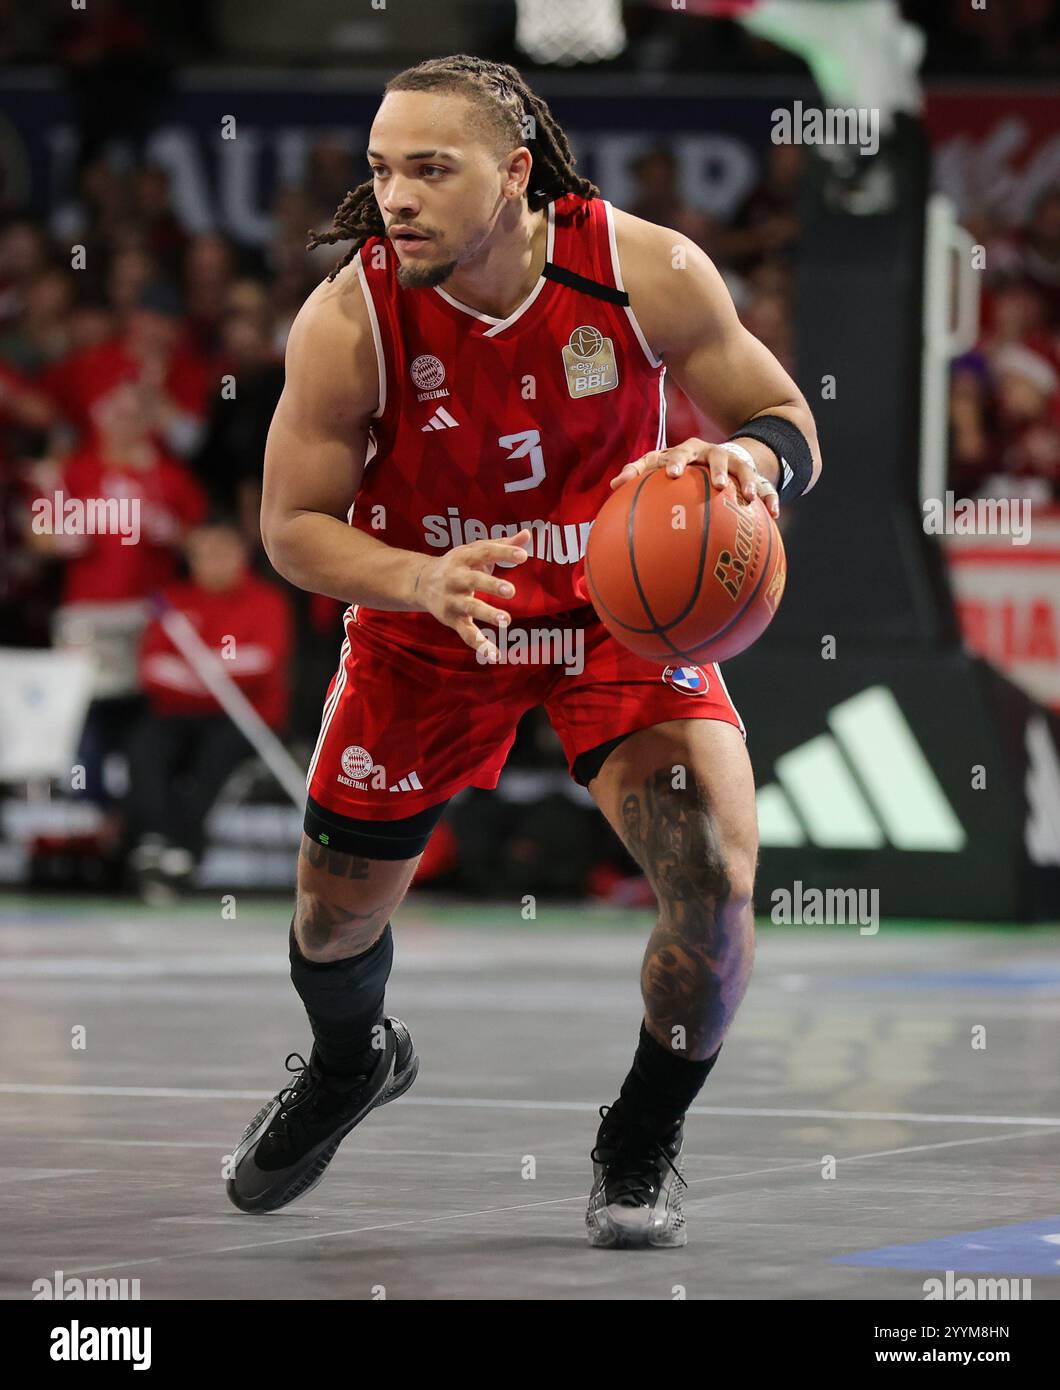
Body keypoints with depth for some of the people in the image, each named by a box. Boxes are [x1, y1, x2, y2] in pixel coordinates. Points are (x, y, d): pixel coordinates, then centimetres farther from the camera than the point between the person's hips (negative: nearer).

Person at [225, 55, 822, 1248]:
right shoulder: (347, 319, -24)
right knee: (336, 914, 13)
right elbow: (292, 525, -14)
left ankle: (642, 1143, 11)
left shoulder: (648, 273, -24)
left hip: (620, 607, -1)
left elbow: (787, 425, -11)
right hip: (425, 626, 1)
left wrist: (748, 459, -36)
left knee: (714, 884, -19)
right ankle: (350, 1062, 53)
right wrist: (421, 581, -33)